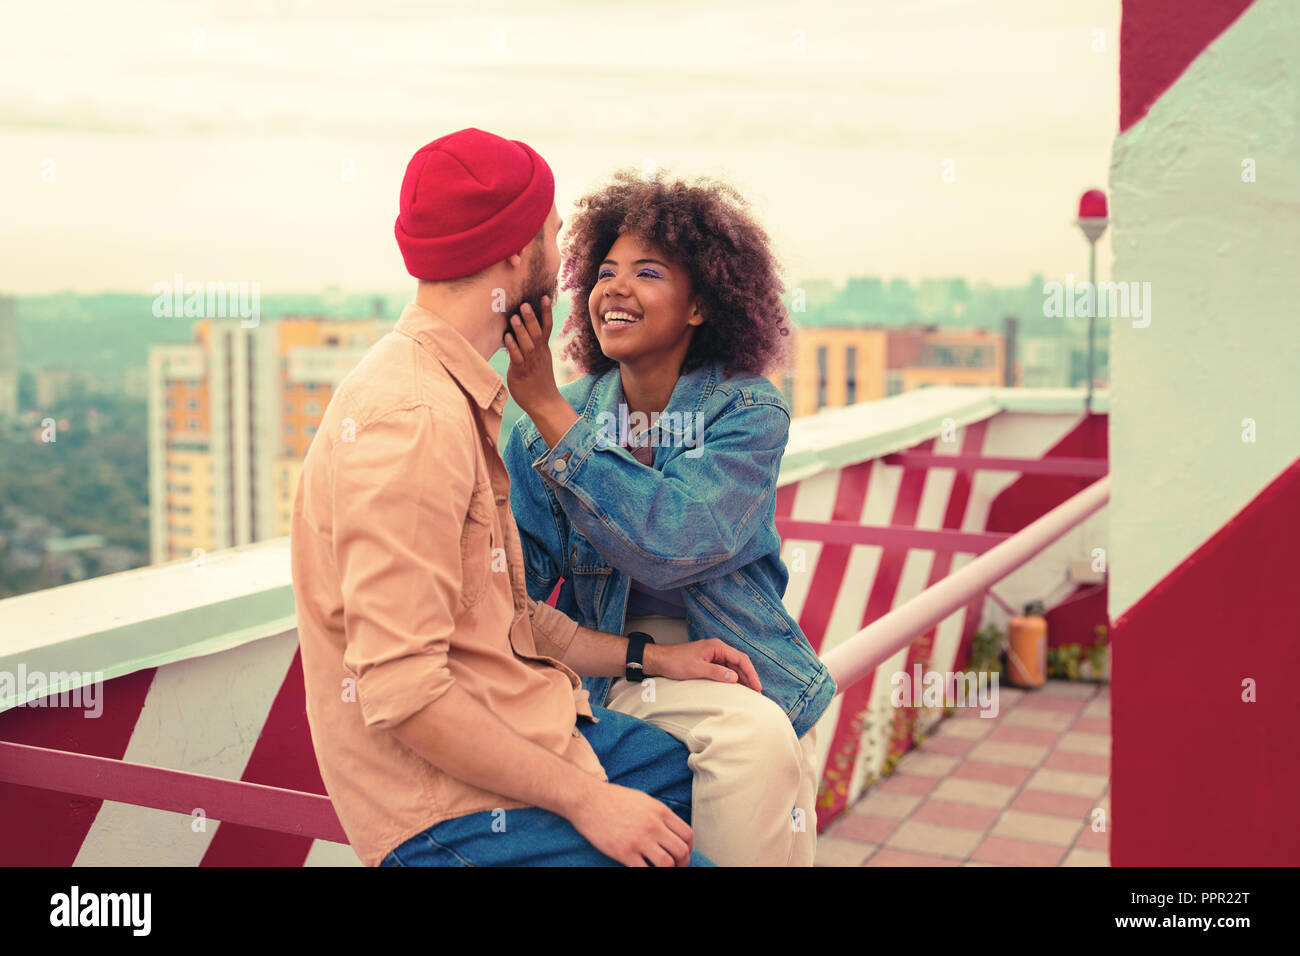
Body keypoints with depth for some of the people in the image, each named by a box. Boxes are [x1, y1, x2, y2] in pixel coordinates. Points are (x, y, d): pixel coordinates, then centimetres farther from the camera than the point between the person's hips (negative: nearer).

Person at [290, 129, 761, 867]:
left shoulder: (458, 398, 11)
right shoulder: (413, 421, -22)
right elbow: (401, 691, -26)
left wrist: (646, 657, 11)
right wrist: (584, 800, -21)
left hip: (533, 735, 10)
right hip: (463, 807, -9)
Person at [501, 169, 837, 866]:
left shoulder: (748, 411, -6)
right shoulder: (546, 423, 3)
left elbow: (671, 542, -23)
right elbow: (520, 567, -2)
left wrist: (546, 408, -23)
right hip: (612, 672, 0)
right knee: (754, 733, -29)